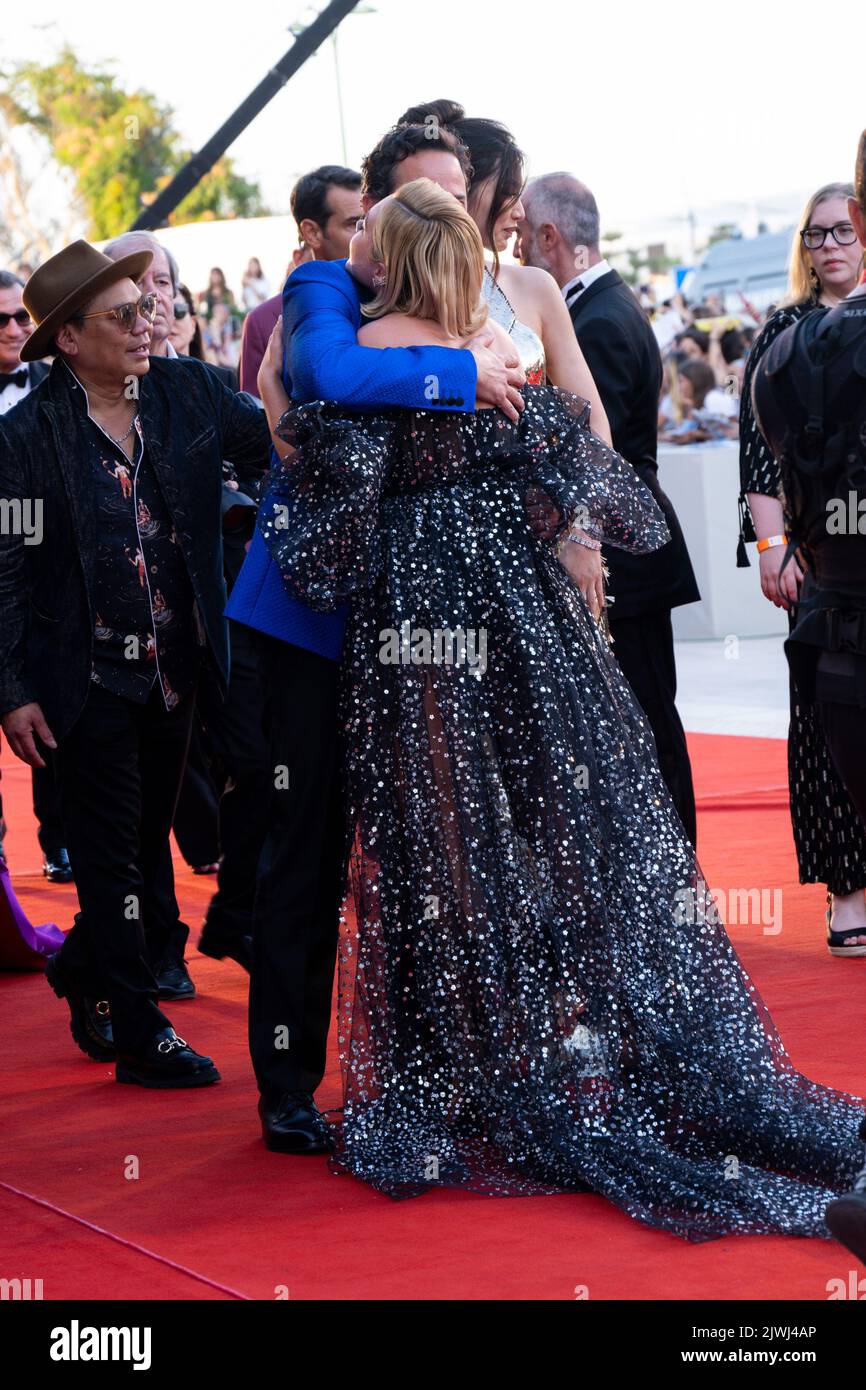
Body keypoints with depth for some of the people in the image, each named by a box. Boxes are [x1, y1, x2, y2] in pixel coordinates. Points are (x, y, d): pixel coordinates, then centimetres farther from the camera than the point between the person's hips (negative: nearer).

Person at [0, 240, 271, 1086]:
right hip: (89, 678, -5)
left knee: (145, 846, 18)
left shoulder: (184, 394, 1)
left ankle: (83, 974, 41)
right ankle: (139, 1036, 12)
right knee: (112, 858, 3)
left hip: (173, 668, 5)